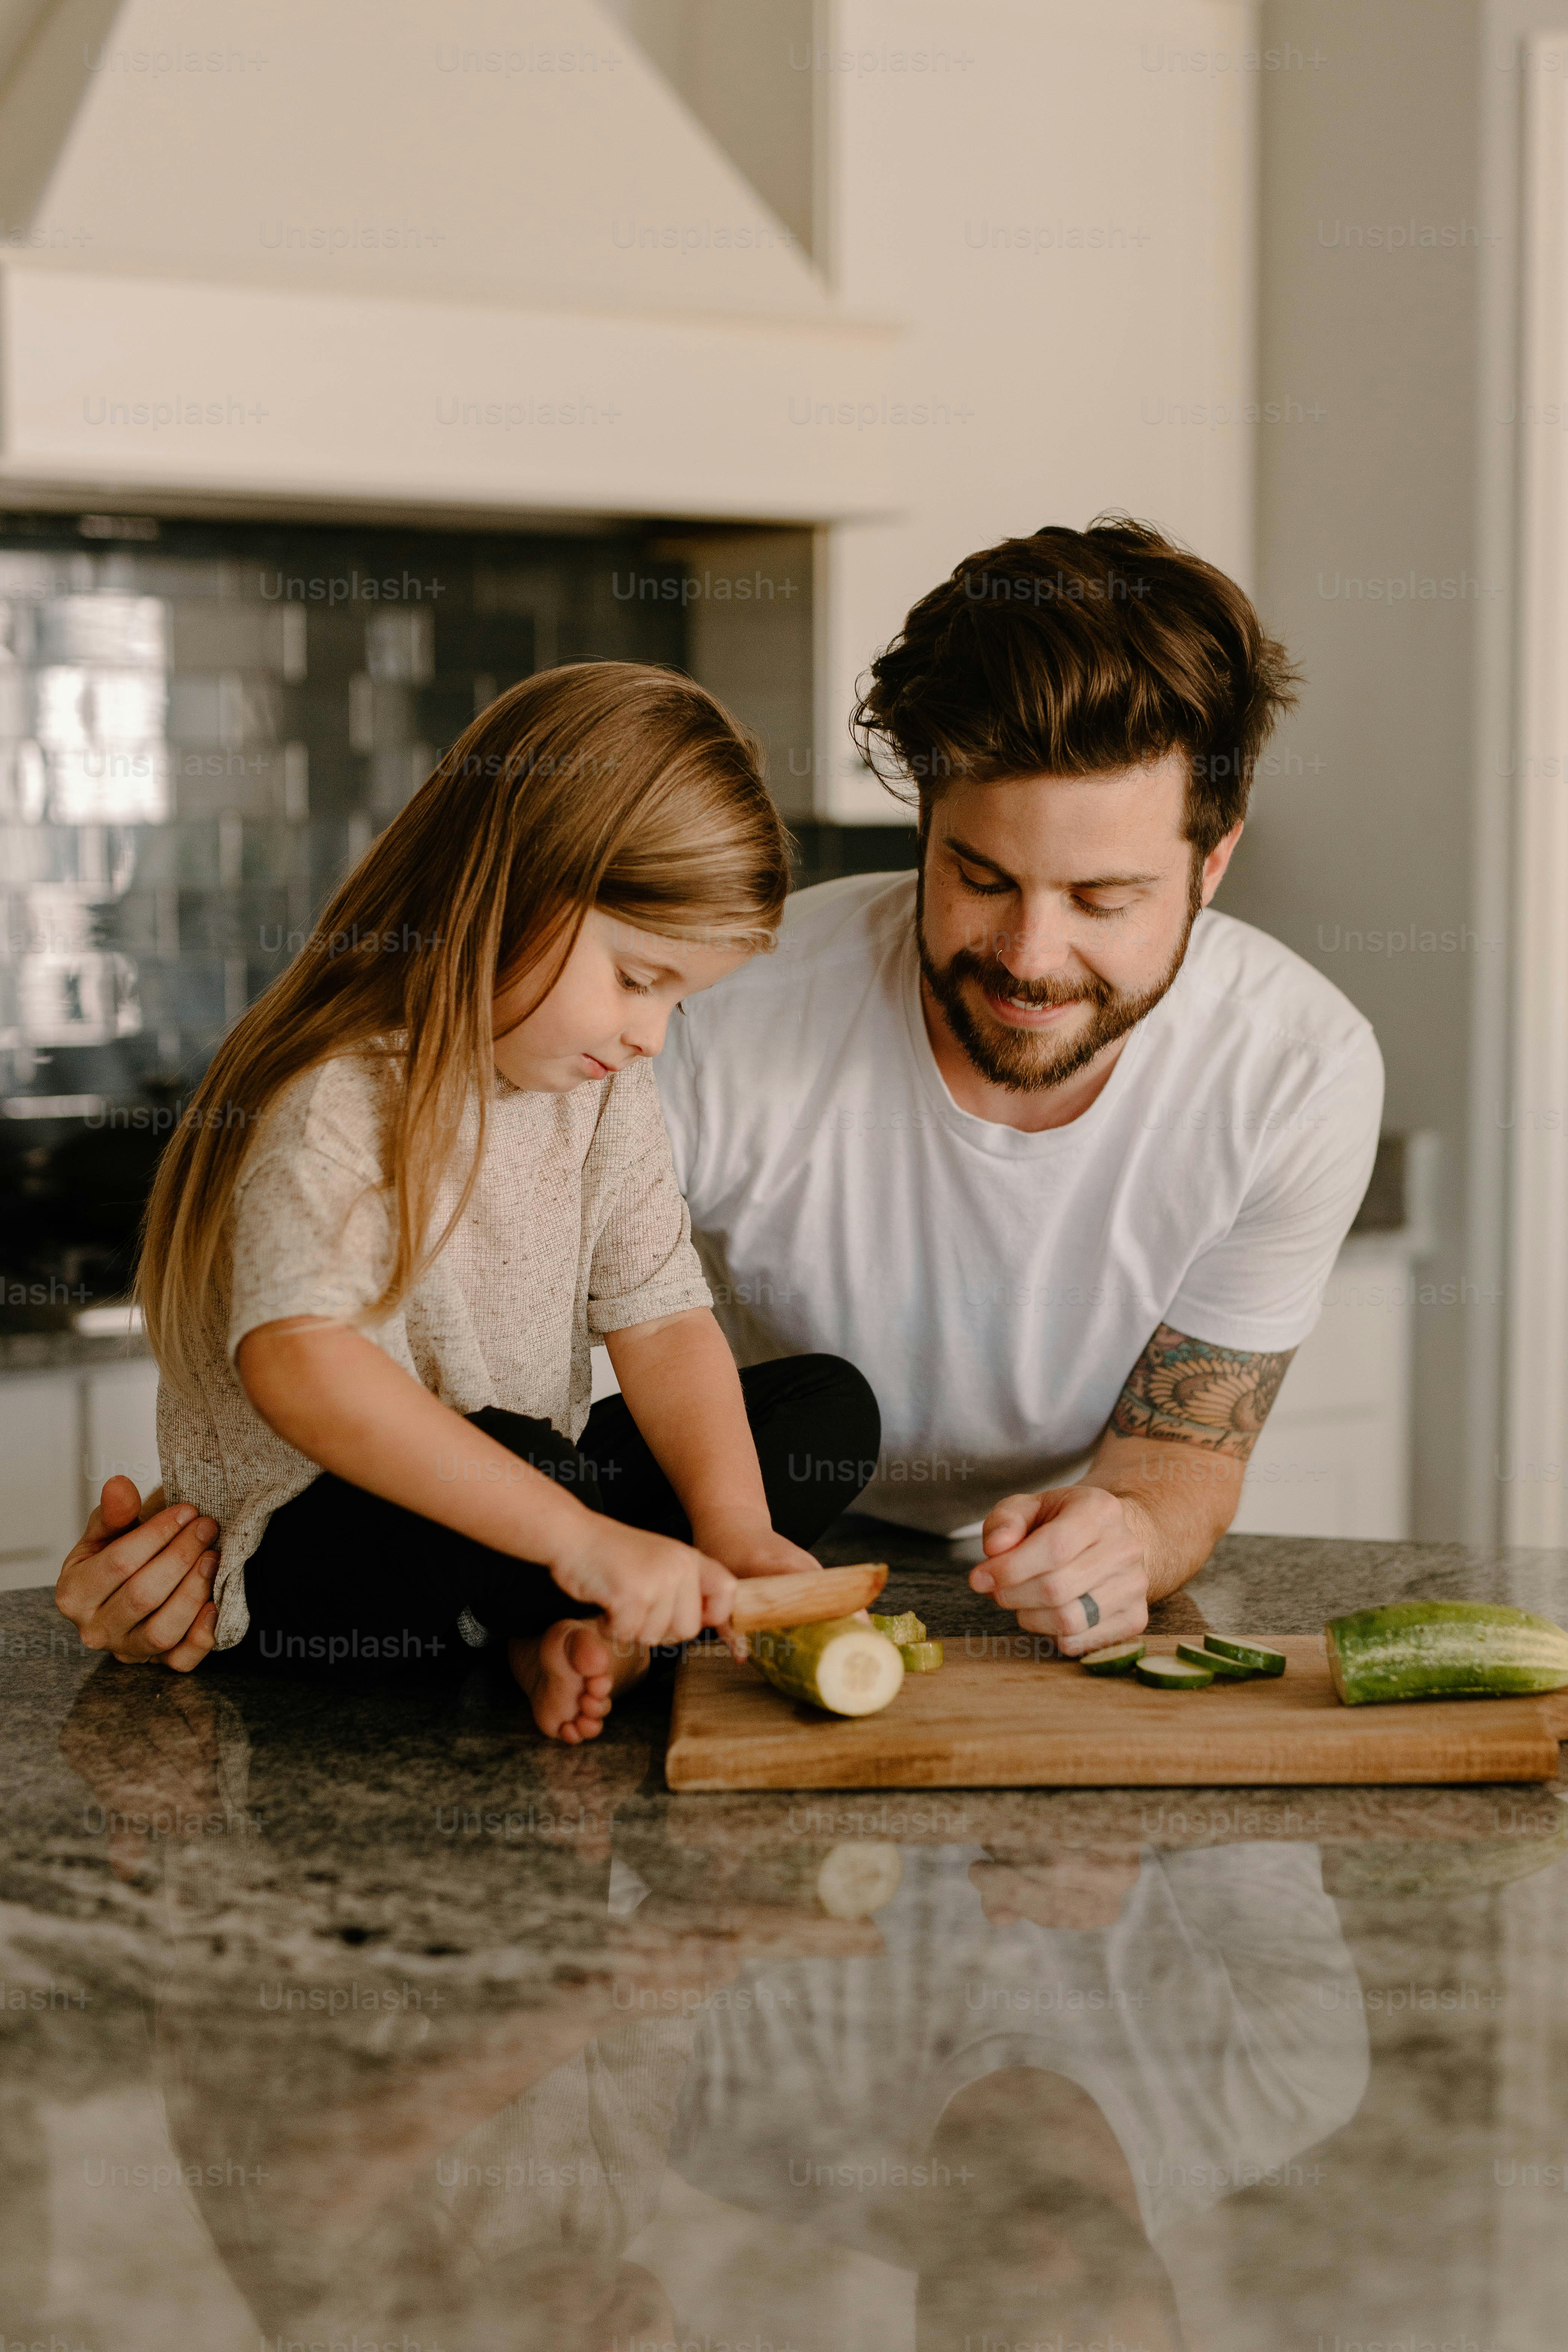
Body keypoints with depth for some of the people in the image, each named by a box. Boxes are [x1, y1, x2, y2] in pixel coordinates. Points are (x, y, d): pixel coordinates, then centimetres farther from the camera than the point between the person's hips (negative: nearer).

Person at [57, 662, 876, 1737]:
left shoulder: (606, 1092, 3)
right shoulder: (339, 1103, -22)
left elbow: (663, 1322, -1)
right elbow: (299, 1363, -38)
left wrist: (734, 1529, -20)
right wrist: (581, 1538, -41)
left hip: (530, 1494, 8)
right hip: (313, 1542, -8)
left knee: (831, 1403, 1)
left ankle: (558, 1627, -15)